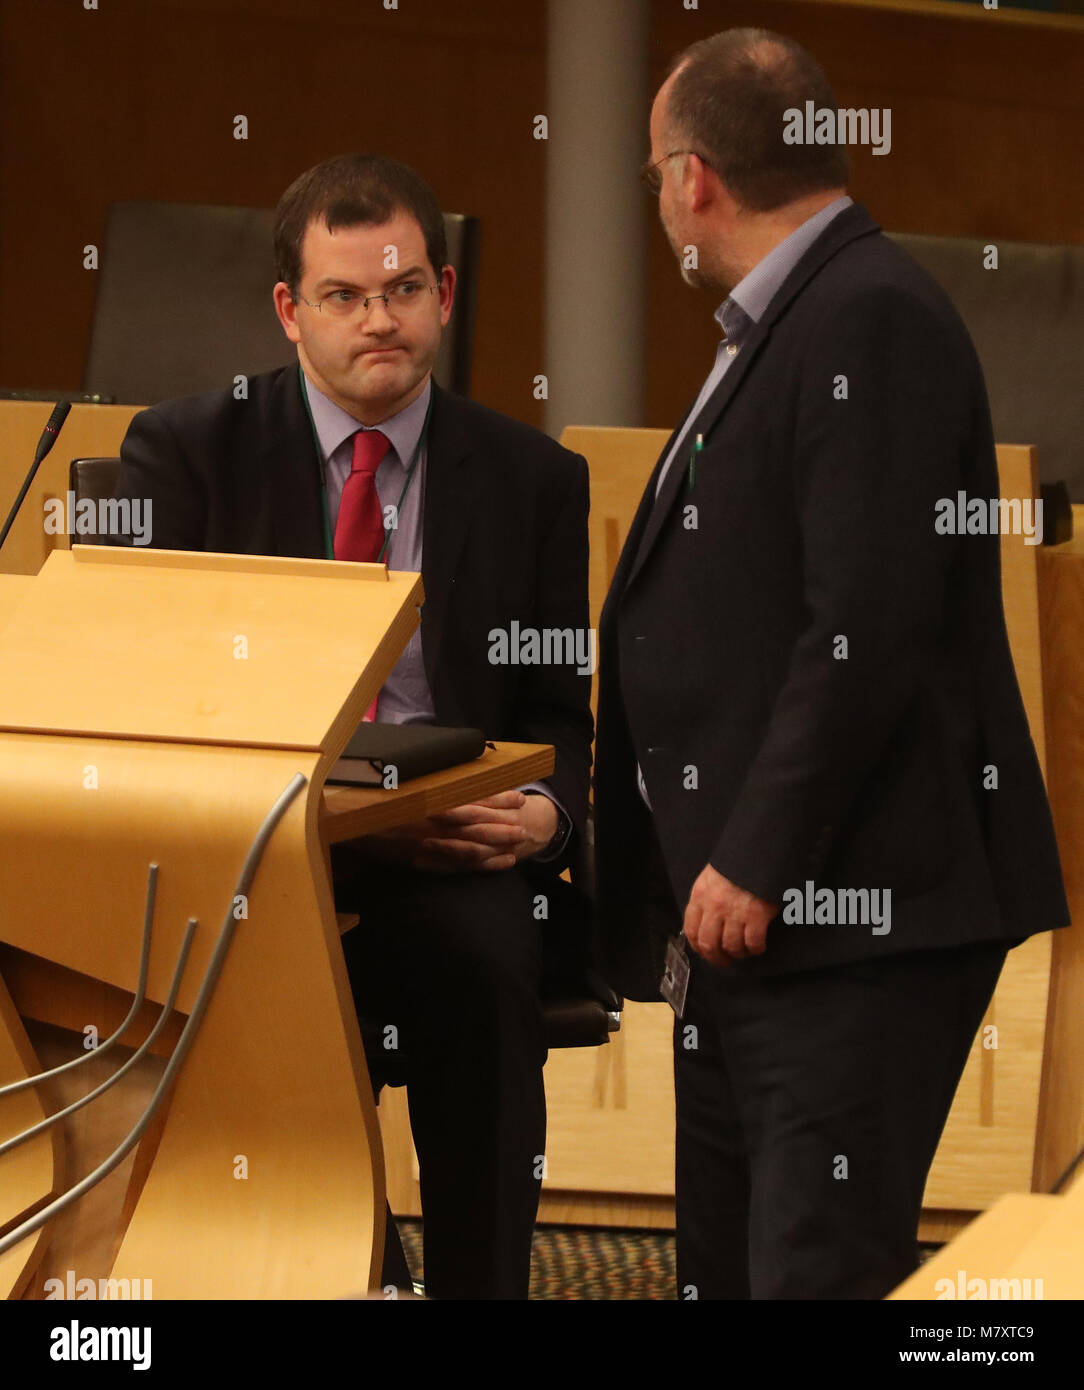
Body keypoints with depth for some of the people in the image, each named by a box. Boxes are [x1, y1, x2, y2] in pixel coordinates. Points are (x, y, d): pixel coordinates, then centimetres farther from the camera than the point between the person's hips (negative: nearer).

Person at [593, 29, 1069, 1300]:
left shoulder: (872, 319, -14)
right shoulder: (776, 326, 19)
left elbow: (870, 624, -22)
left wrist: (757, 863, -22)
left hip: (851, 913, -11)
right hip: (748, 907, 11)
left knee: (820, 1270, -13)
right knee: (724, 1259, 13)